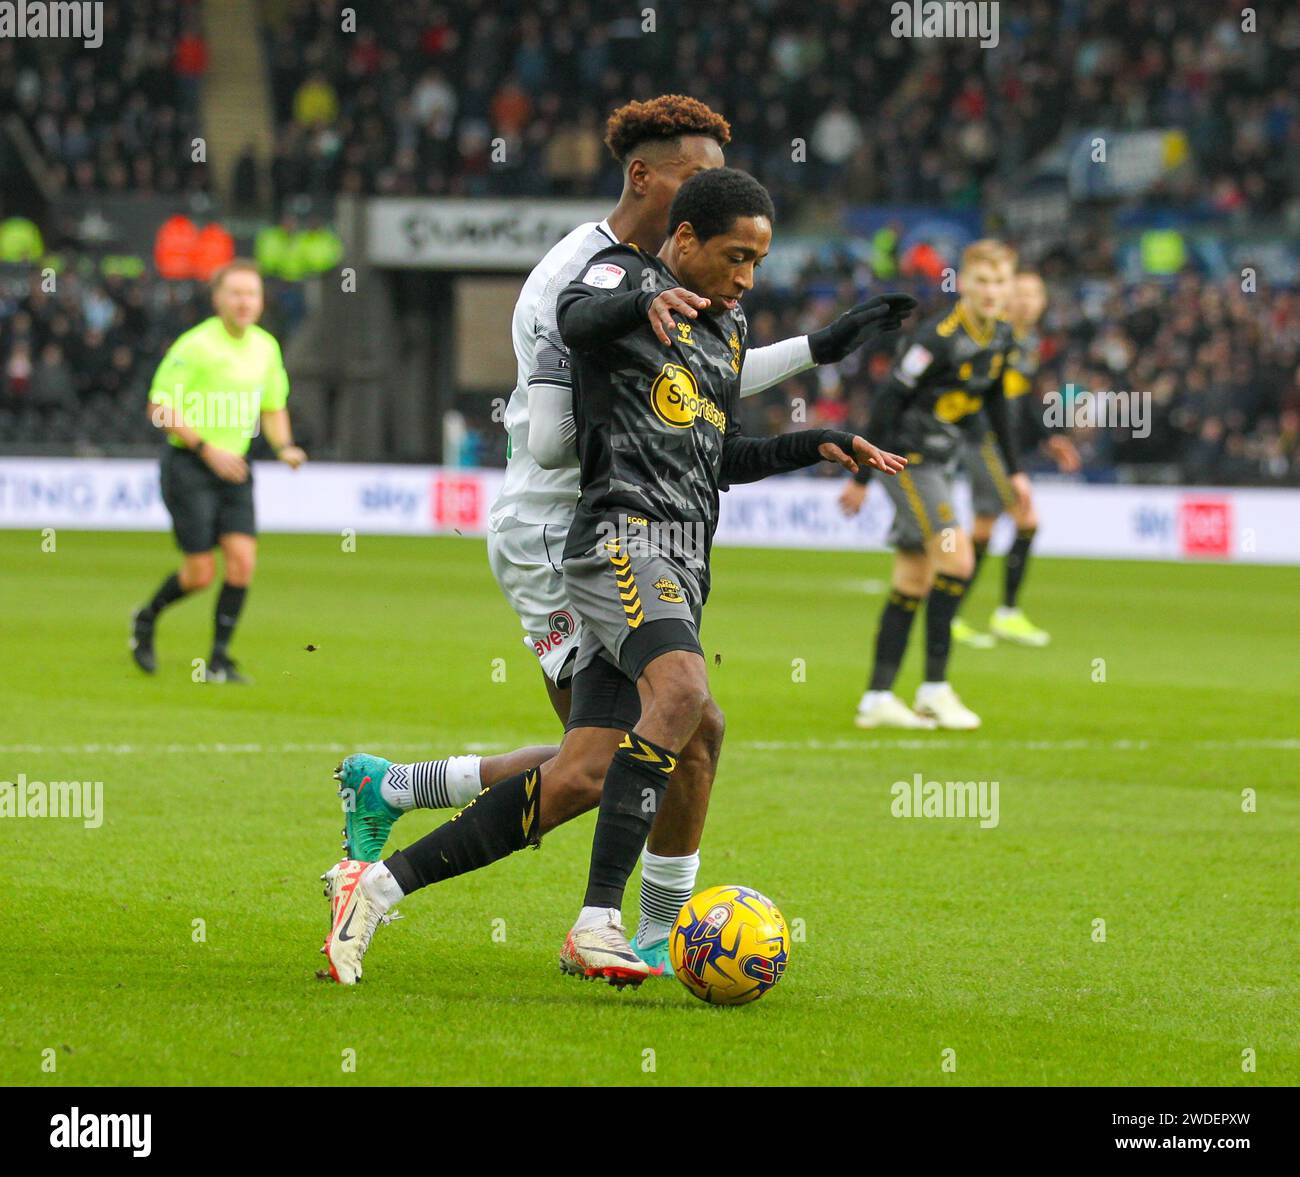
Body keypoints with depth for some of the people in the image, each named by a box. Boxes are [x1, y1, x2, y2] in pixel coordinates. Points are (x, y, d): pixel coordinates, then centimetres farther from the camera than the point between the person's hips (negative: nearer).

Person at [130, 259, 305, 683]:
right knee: (200, 573, -7)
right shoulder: (195, 345, -14)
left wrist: (283, 447, 0)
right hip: (188, 467, -6)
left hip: (233, 469, 6)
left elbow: (274, 408, 20)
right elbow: (160, 408, -15)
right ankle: (146, 619, 23)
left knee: (242, 559, -10)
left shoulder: (266, 347, 7)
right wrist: (207, 449, -22)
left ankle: (219, 660, 0)